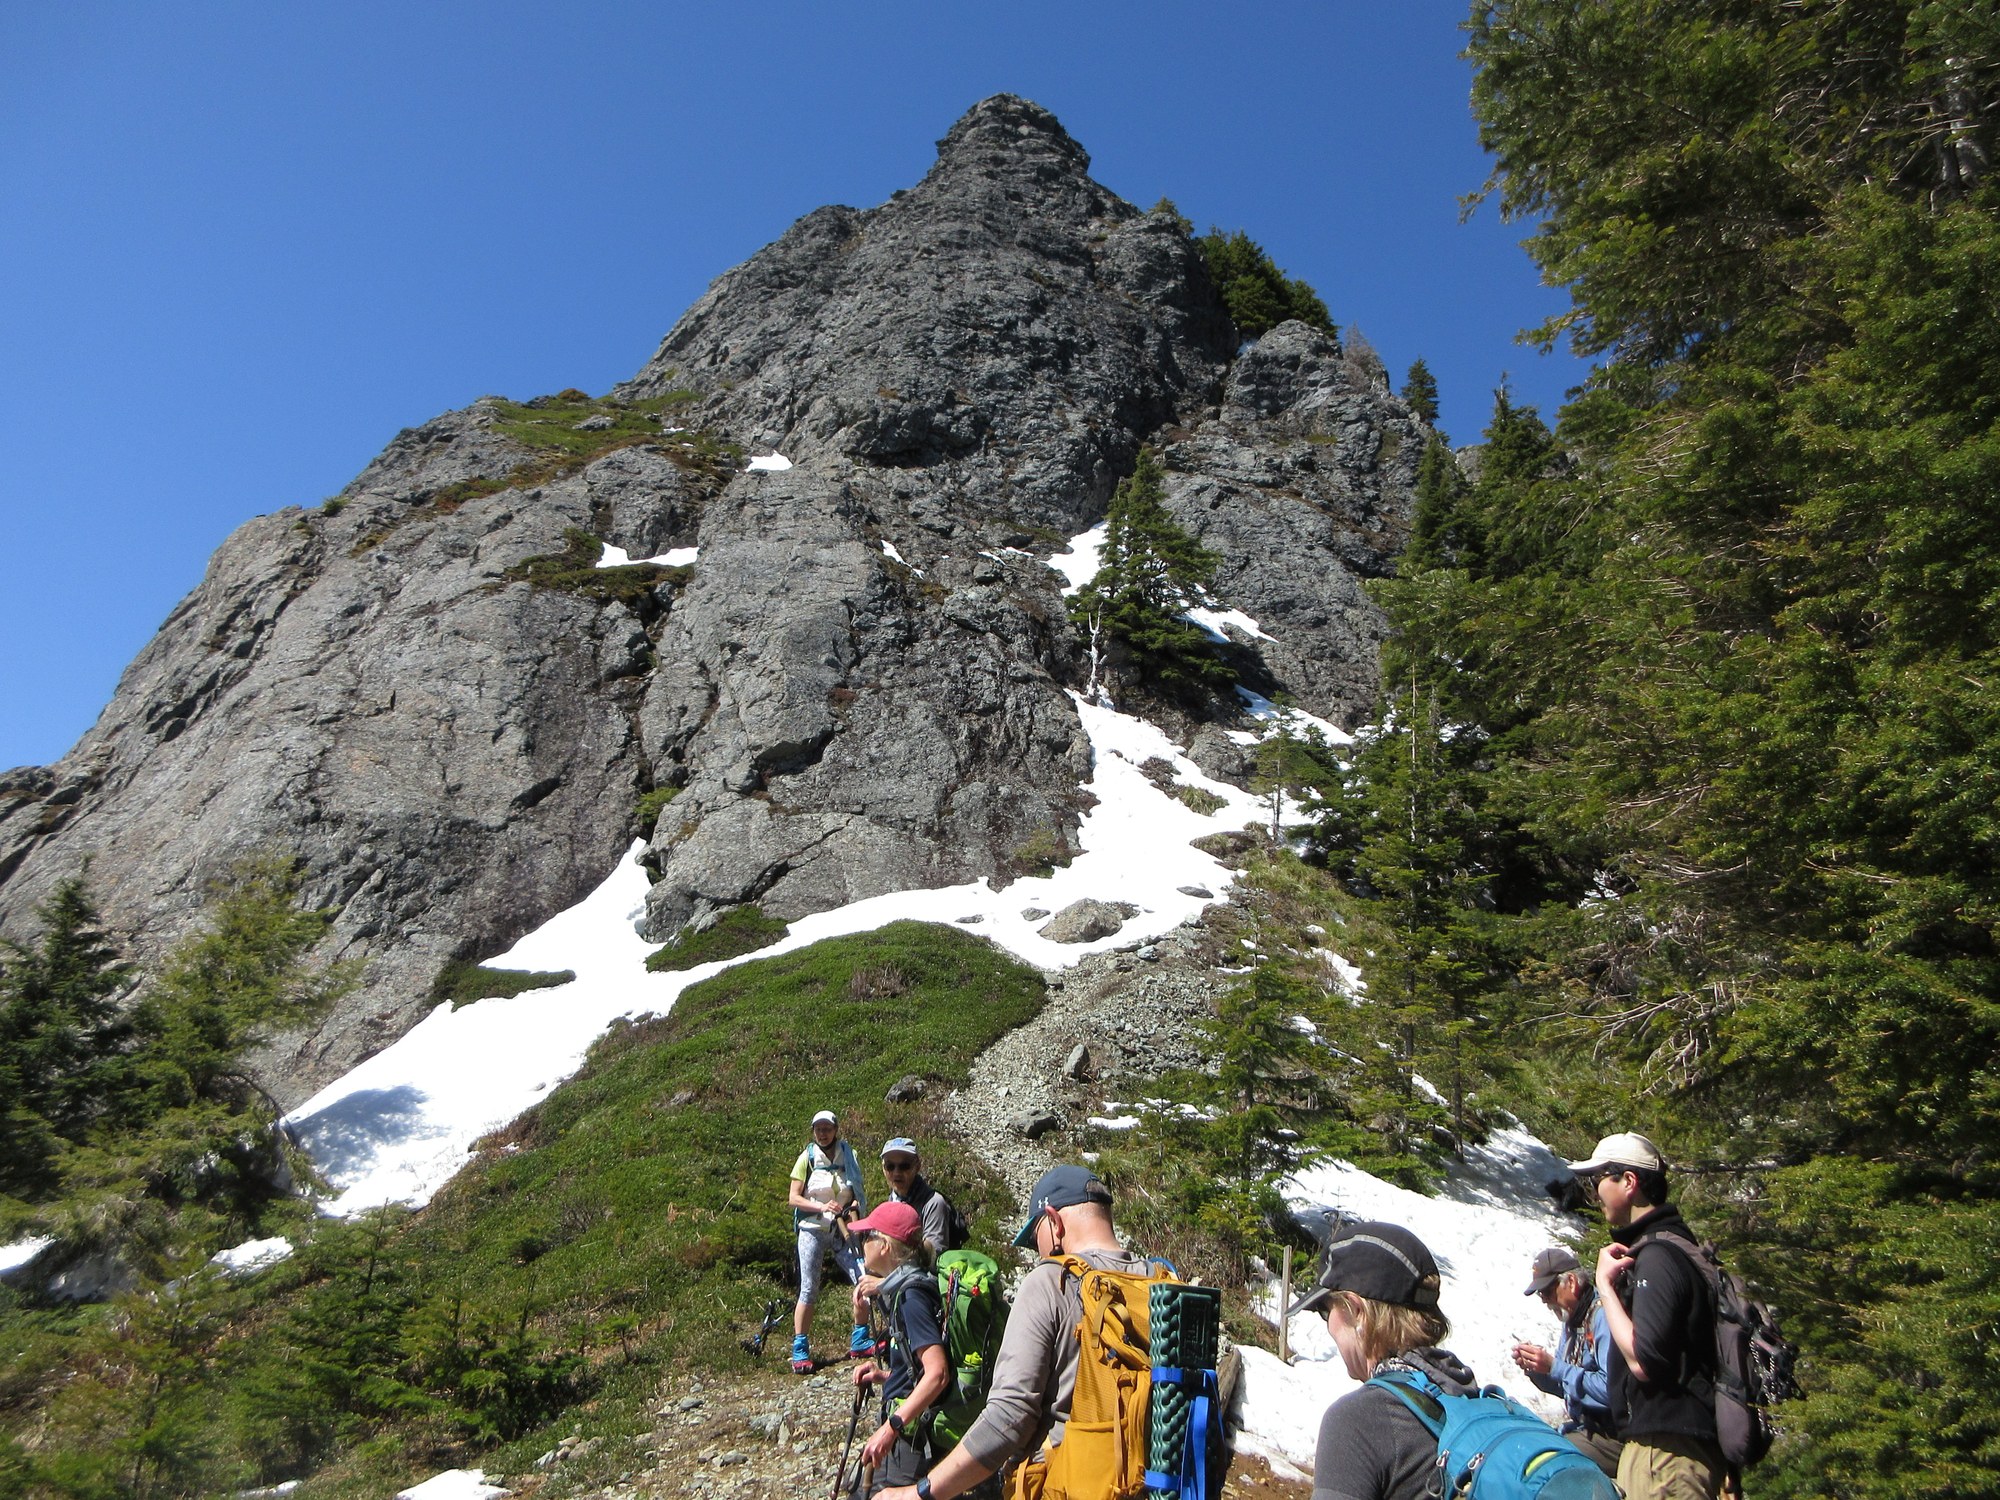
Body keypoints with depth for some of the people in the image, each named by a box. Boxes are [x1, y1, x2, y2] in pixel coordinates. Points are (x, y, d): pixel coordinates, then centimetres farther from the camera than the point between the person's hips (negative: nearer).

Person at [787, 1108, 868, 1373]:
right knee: (809, 1291, -1)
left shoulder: (849, 1156, 4)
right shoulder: (807, 1158, -2)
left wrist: (856, 1204, -10)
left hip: (842, 1232, 2)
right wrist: (822, 1207, -19)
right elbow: (793, 1198, -4)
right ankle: (800, 1350, 11)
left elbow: (860, 1192, 13)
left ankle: (859, 1340, 10)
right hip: (812, 1231, -2)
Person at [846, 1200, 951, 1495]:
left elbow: (937, 1373, -27)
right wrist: (885, 1375, 8)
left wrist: (891, 1427, -28)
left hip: (912, 1432, -9)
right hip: (910, 1429, 9)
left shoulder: (911, 1295, -19)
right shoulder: (904, 1288, 10)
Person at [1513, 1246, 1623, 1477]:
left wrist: (1555, 1367, -22)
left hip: (1610, 1437, -9)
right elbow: (1566, 1387, 21)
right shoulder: (1572, 1321, 14)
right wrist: (1535, 1368, 2)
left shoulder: (1603, 1315, -18)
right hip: (1582, 1430, 9)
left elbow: (1611, 1390, -27)